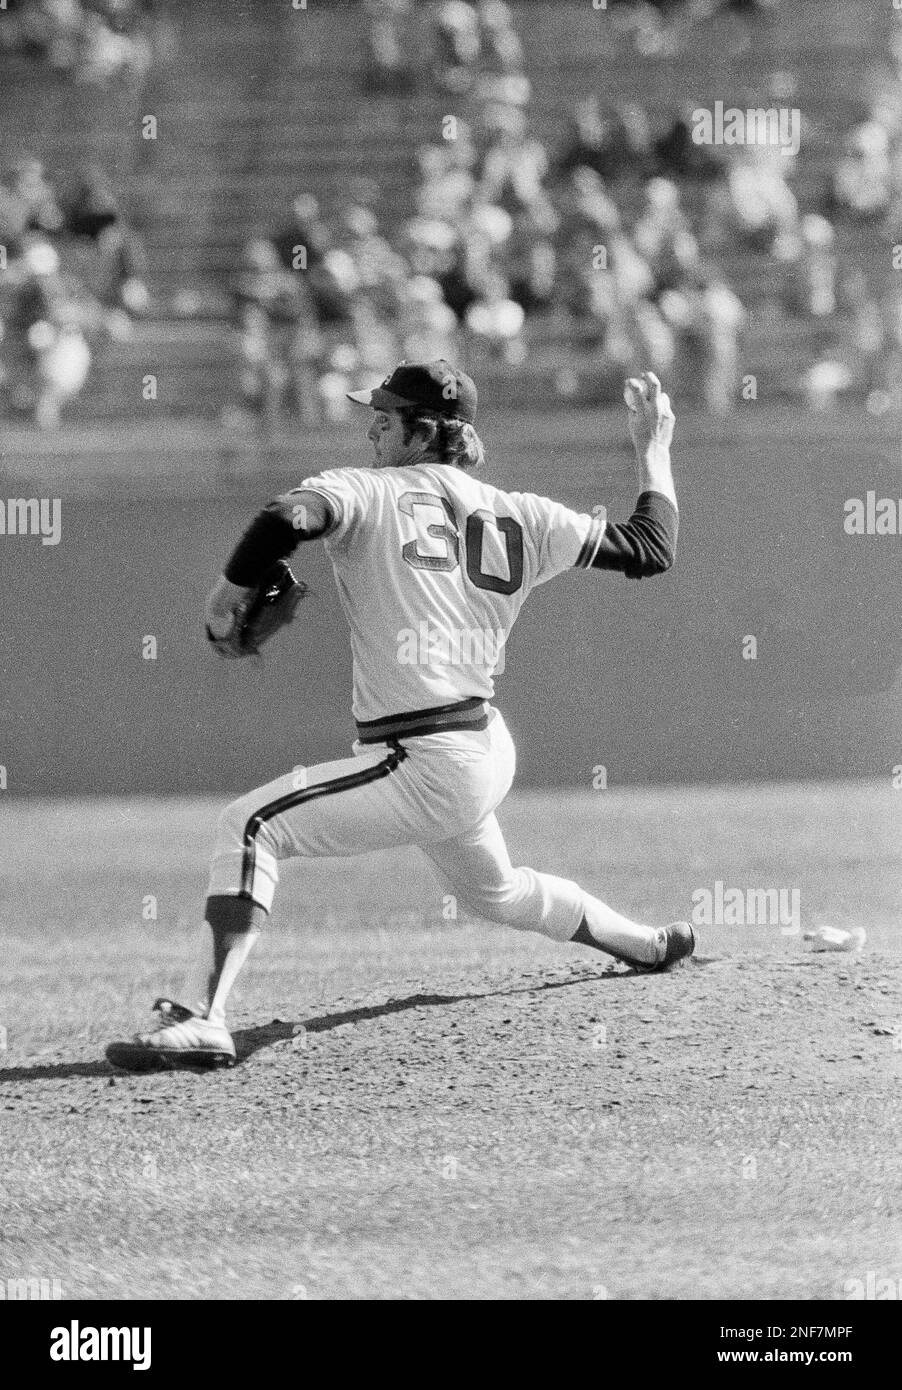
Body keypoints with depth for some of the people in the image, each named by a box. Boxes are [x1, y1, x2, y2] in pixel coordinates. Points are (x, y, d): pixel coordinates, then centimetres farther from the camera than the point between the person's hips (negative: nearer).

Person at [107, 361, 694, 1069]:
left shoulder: (369, 492, -8)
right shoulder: (518, 515, 9)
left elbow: (288, 518, -28)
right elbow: (653, 547, 13)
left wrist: (230, 593, -12)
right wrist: (654, 449, 28)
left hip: (428, 768, -8)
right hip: (489, 752, 8)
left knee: (250, 825, -11)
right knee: (496, 891, 35)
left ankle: (210, 1021, -25)